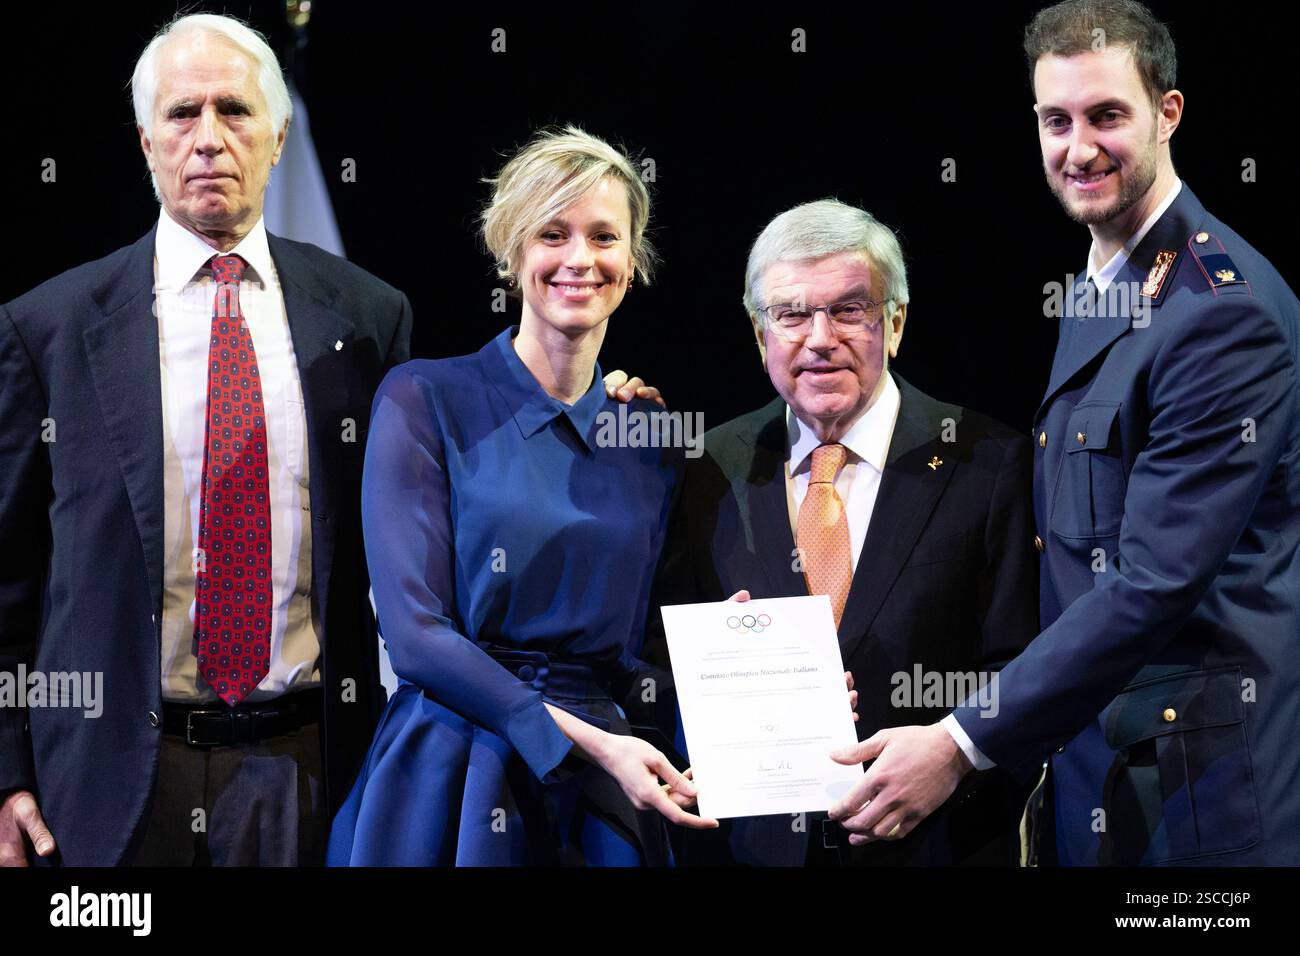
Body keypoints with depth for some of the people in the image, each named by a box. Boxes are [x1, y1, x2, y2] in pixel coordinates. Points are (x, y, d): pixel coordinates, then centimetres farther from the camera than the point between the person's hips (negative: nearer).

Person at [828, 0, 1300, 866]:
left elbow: (1158, 582, -22)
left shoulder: (1223, 310, -17)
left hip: (1197, 789, -8)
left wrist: (964, 744, -21)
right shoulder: (1098, 293, 14)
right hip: (1089, 766, 8)